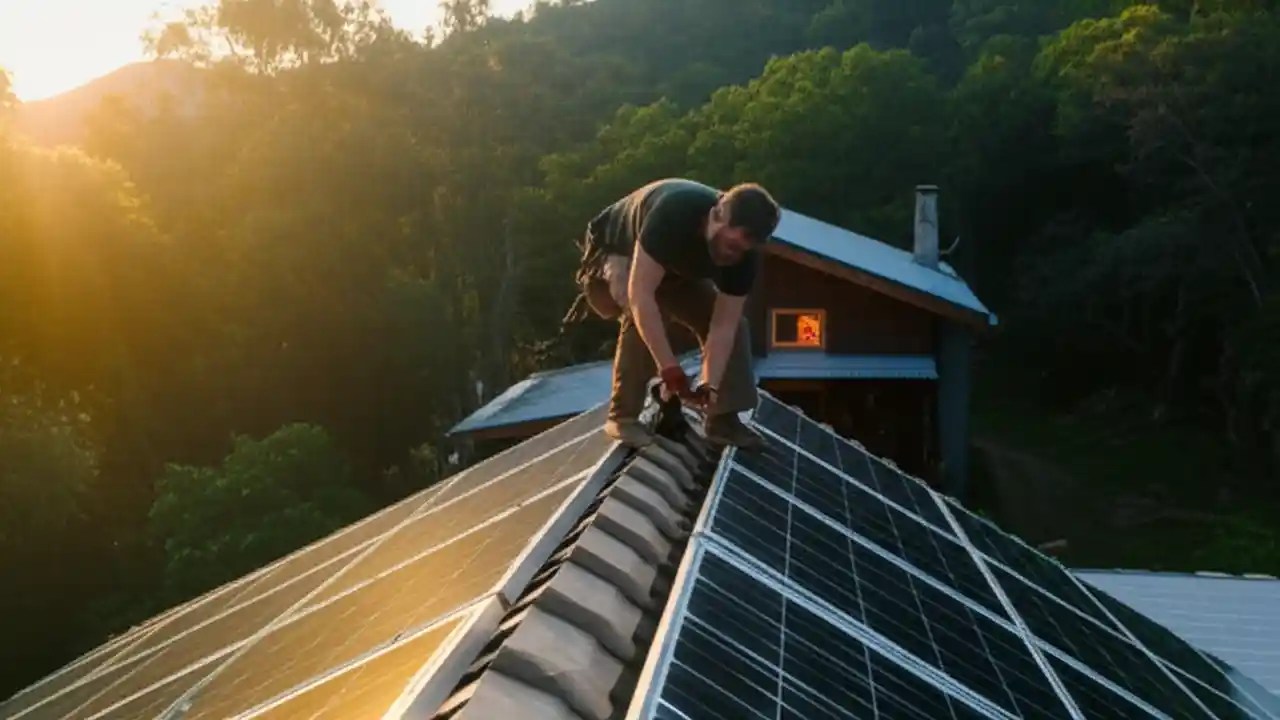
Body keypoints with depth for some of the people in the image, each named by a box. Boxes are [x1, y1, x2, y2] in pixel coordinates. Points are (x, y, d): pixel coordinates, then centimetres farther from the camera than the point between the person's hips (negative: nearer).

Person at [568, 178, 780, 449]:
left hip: (677, 270, 6)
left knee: (735, 325, -8)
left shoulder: (743, 253, -26)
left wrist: (711, 384, -36)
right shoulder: (673, 211, -44)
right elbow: (640, 295, -47)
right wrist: (669, 368, -49)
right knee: (642, 312, -35)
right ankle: (623, 415, -24)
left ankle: (723, 419, -2)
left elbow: (723, 325, -23)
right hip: (615, 254, -5)